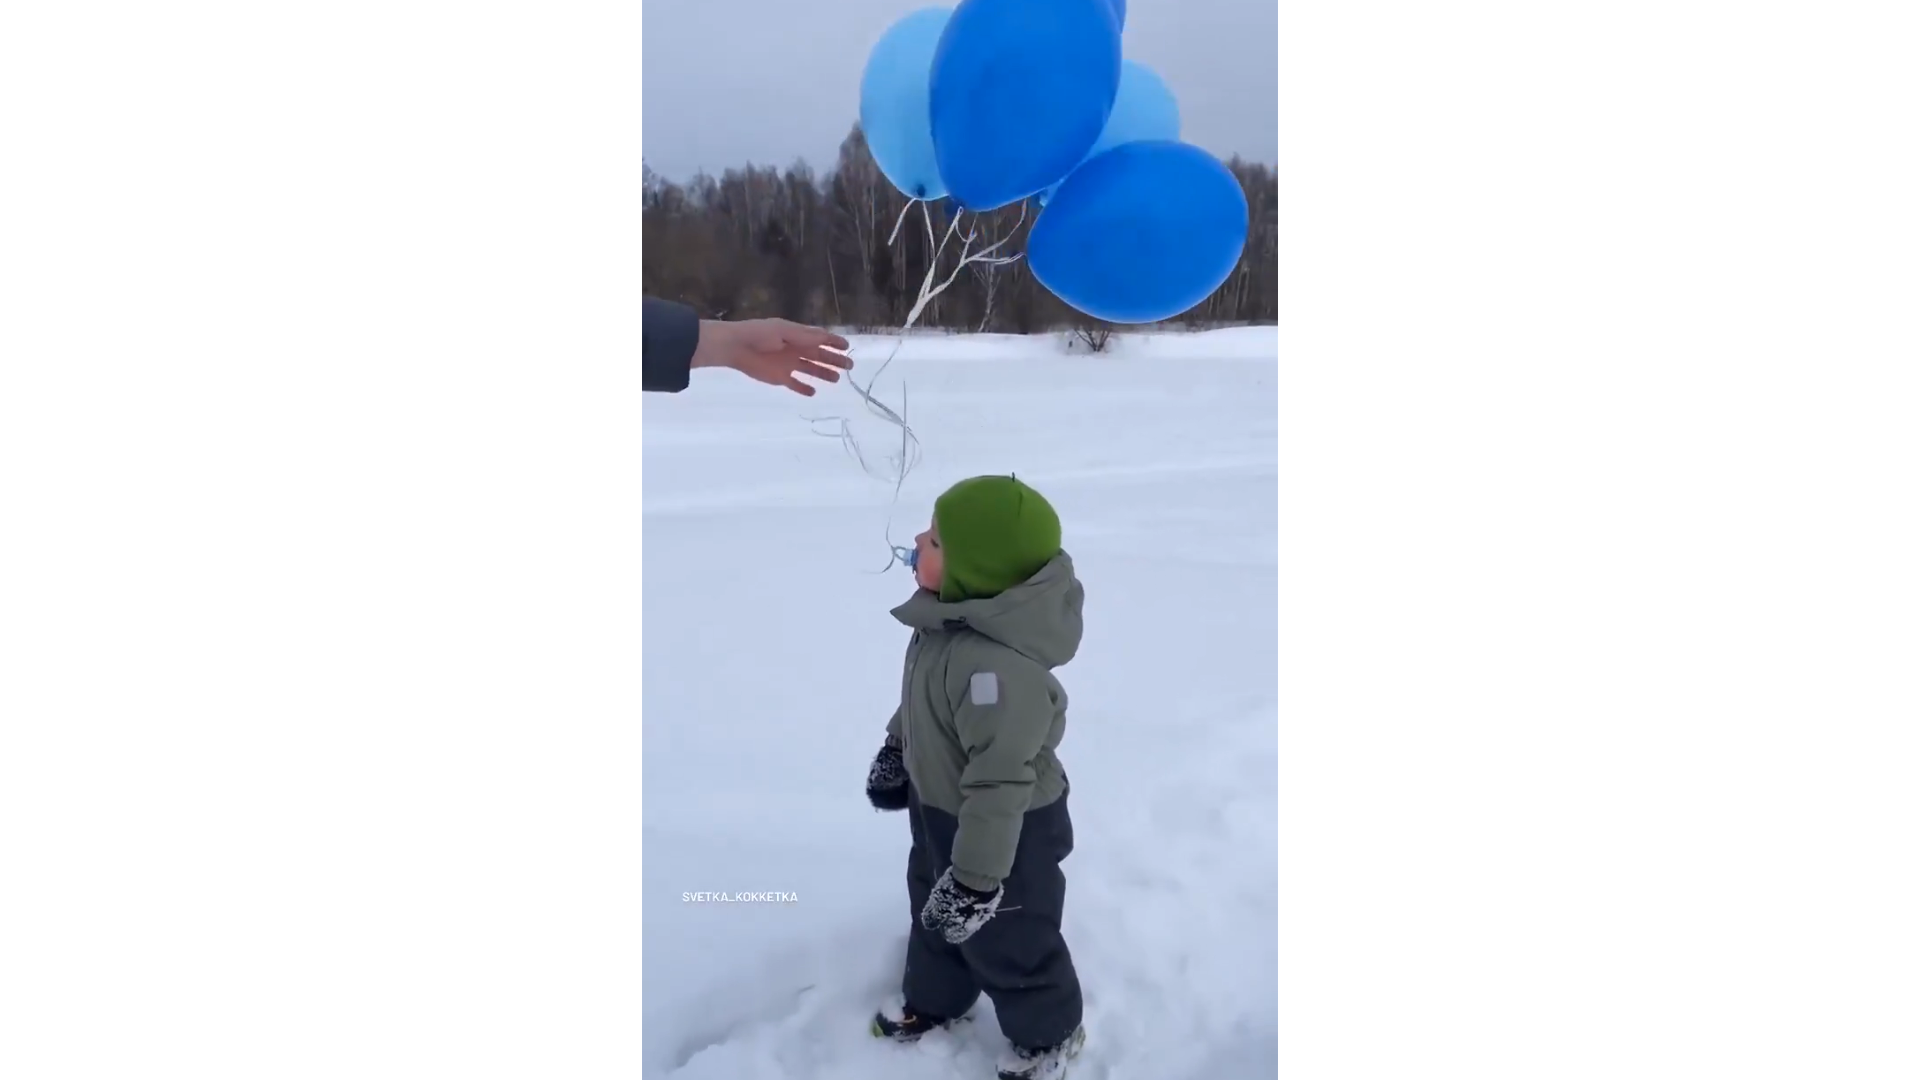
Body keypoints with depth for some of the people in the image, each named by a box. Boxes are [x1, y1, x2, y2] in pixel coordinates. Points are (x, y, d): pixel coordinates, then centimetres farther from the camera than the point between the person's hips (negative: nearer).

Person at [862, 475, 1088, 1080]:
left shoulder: (998, 666, -42)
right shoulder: (948, 621, -10)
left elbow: (1000, 781, -36)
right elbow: (921, 702, 11)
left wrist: (975, 877, -30)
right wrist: (896, 748, 23)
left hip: (1006, 831, -9)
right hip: (941, 810, 9)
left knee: (1006, 940, 15)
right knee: (933, 907, 29)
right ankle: (933, 998, 56)